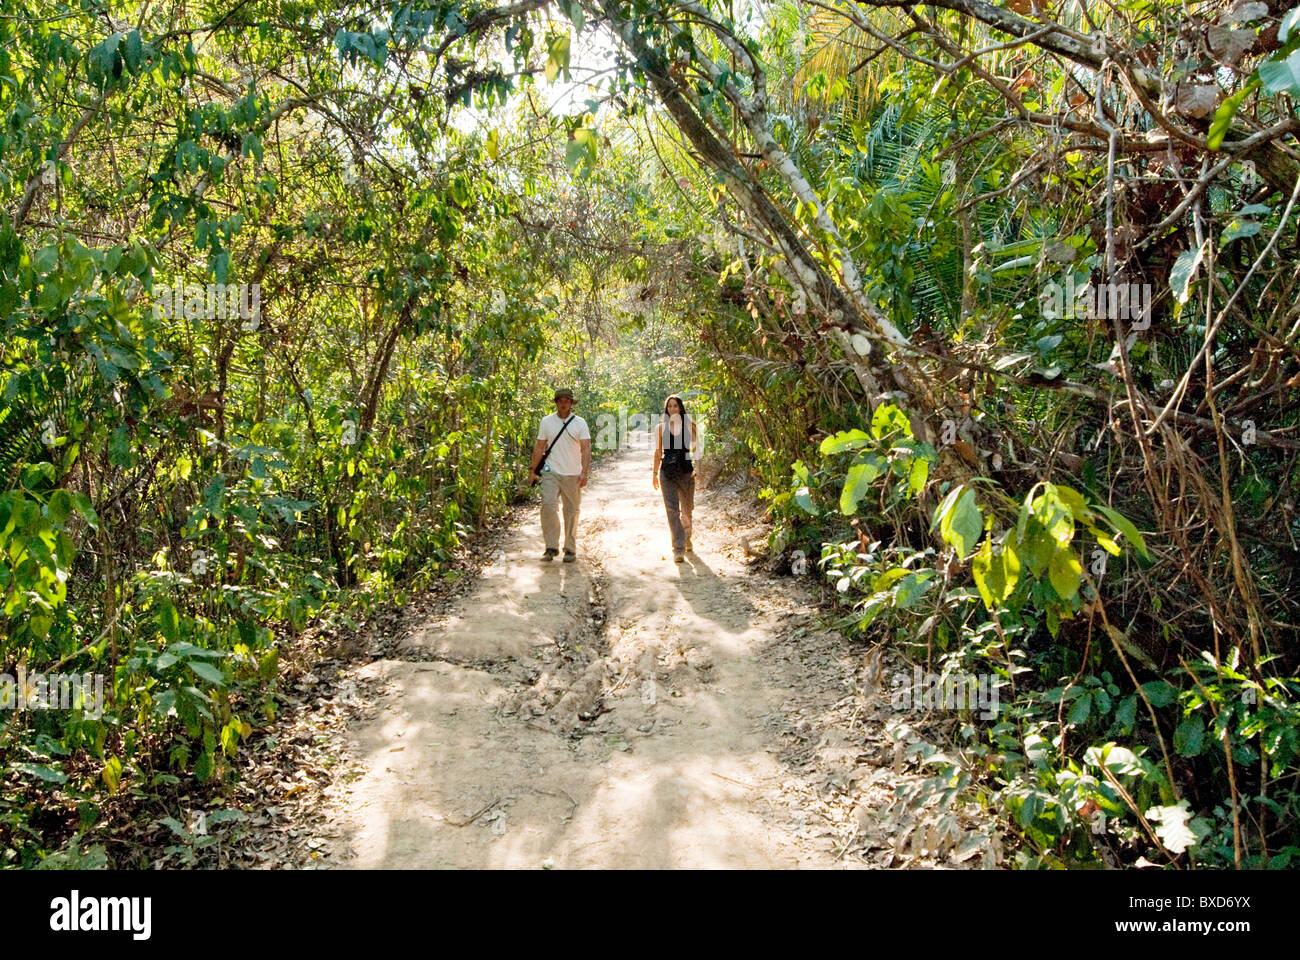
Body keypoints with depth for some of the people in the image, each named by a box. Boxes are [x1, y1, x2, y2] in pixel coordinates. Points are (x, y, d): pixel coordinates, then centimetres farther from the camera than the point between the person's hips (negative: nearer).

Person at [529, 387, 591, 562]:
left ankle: (570, 549, 16)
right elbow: (539, 447, 13)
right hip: (551, 472, 0)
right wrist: (533, 469, 11)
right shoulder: (546, 421, 7)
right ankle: (551, 547, -6)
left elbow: (586, 449, -7)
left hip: (573, 475, 0)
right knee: (548, 505, -15)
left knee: (571, 511, 6)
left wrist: (584, 472, -19)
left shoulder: (580, 423, 1)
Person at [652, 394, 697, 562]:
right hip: (667, 472, 0)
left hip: (686, 471, 0)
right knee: (672, 510, -8)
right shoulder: (661, 428, 6)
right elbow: (658, 452, 11)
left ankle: (687, 540, 35)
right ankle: (679, 549, -8)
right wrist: (655, 473, 10)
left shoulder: (689, 426, 4)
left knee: (687, 509, 11)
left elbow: (696, 447, 4)